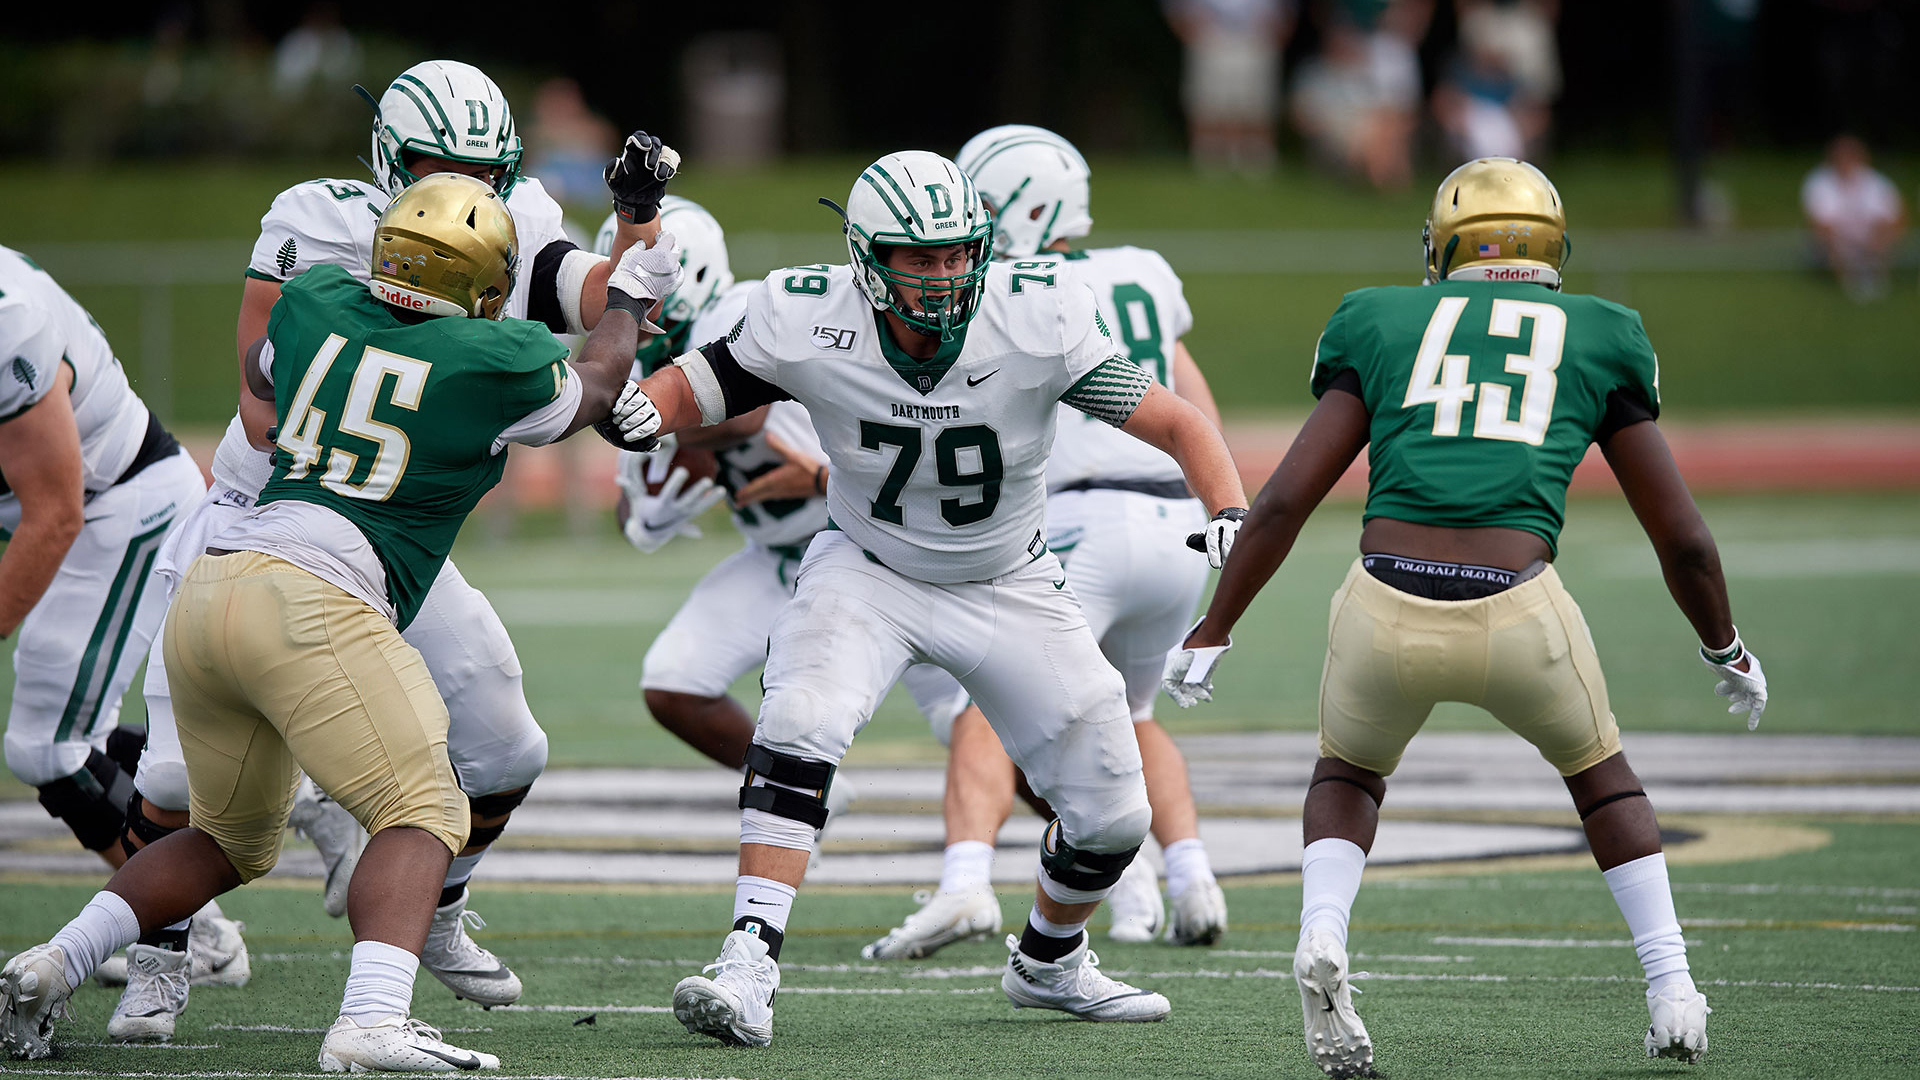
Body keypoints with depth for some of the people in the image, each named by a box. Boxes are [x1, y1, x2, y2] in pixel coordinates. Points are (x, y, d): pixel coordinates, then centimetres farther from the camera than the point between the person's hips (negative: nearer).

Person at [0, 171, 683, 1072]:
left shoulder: (319, 306, 15)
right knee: (421, 815, -5)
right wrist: (630, 294, 41)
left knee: (230, 839, 23)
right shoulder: (496, 363, 1)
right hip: (309, 601, -7)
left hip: (207, 587, 7)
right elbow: (591, 392, 25)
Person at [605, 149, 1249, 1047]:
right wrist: (636, 407, -35)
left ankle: (1049, 961, 34)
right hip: (867, 572, -1)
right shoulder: (810, 325, -23)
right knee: (798, 726, -31)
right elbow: (688, 390, -12)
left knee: (1111, 817, 3)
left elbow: (1177, 425, -19)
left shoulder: (1037, 322, -25)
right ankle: (749, 968, -32)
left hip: (1008, 586, 1)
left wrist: (1232, 515, -35)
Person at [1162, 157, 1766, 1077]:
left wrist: (1212, 634, 19)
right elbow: (1683, 540, 20)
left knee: (1349, 773, 30)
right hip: (1517, 617, 0)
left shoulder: (1382, 326, 17)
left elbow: (1284, 501, 10)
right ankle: (1672, 994, 21)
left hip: (1386, 613, 0)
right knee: (1598, 768, 30)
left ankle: (1322, 937, 2)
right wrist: (1727, 652, 37)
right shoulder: (1599, 341, 18)